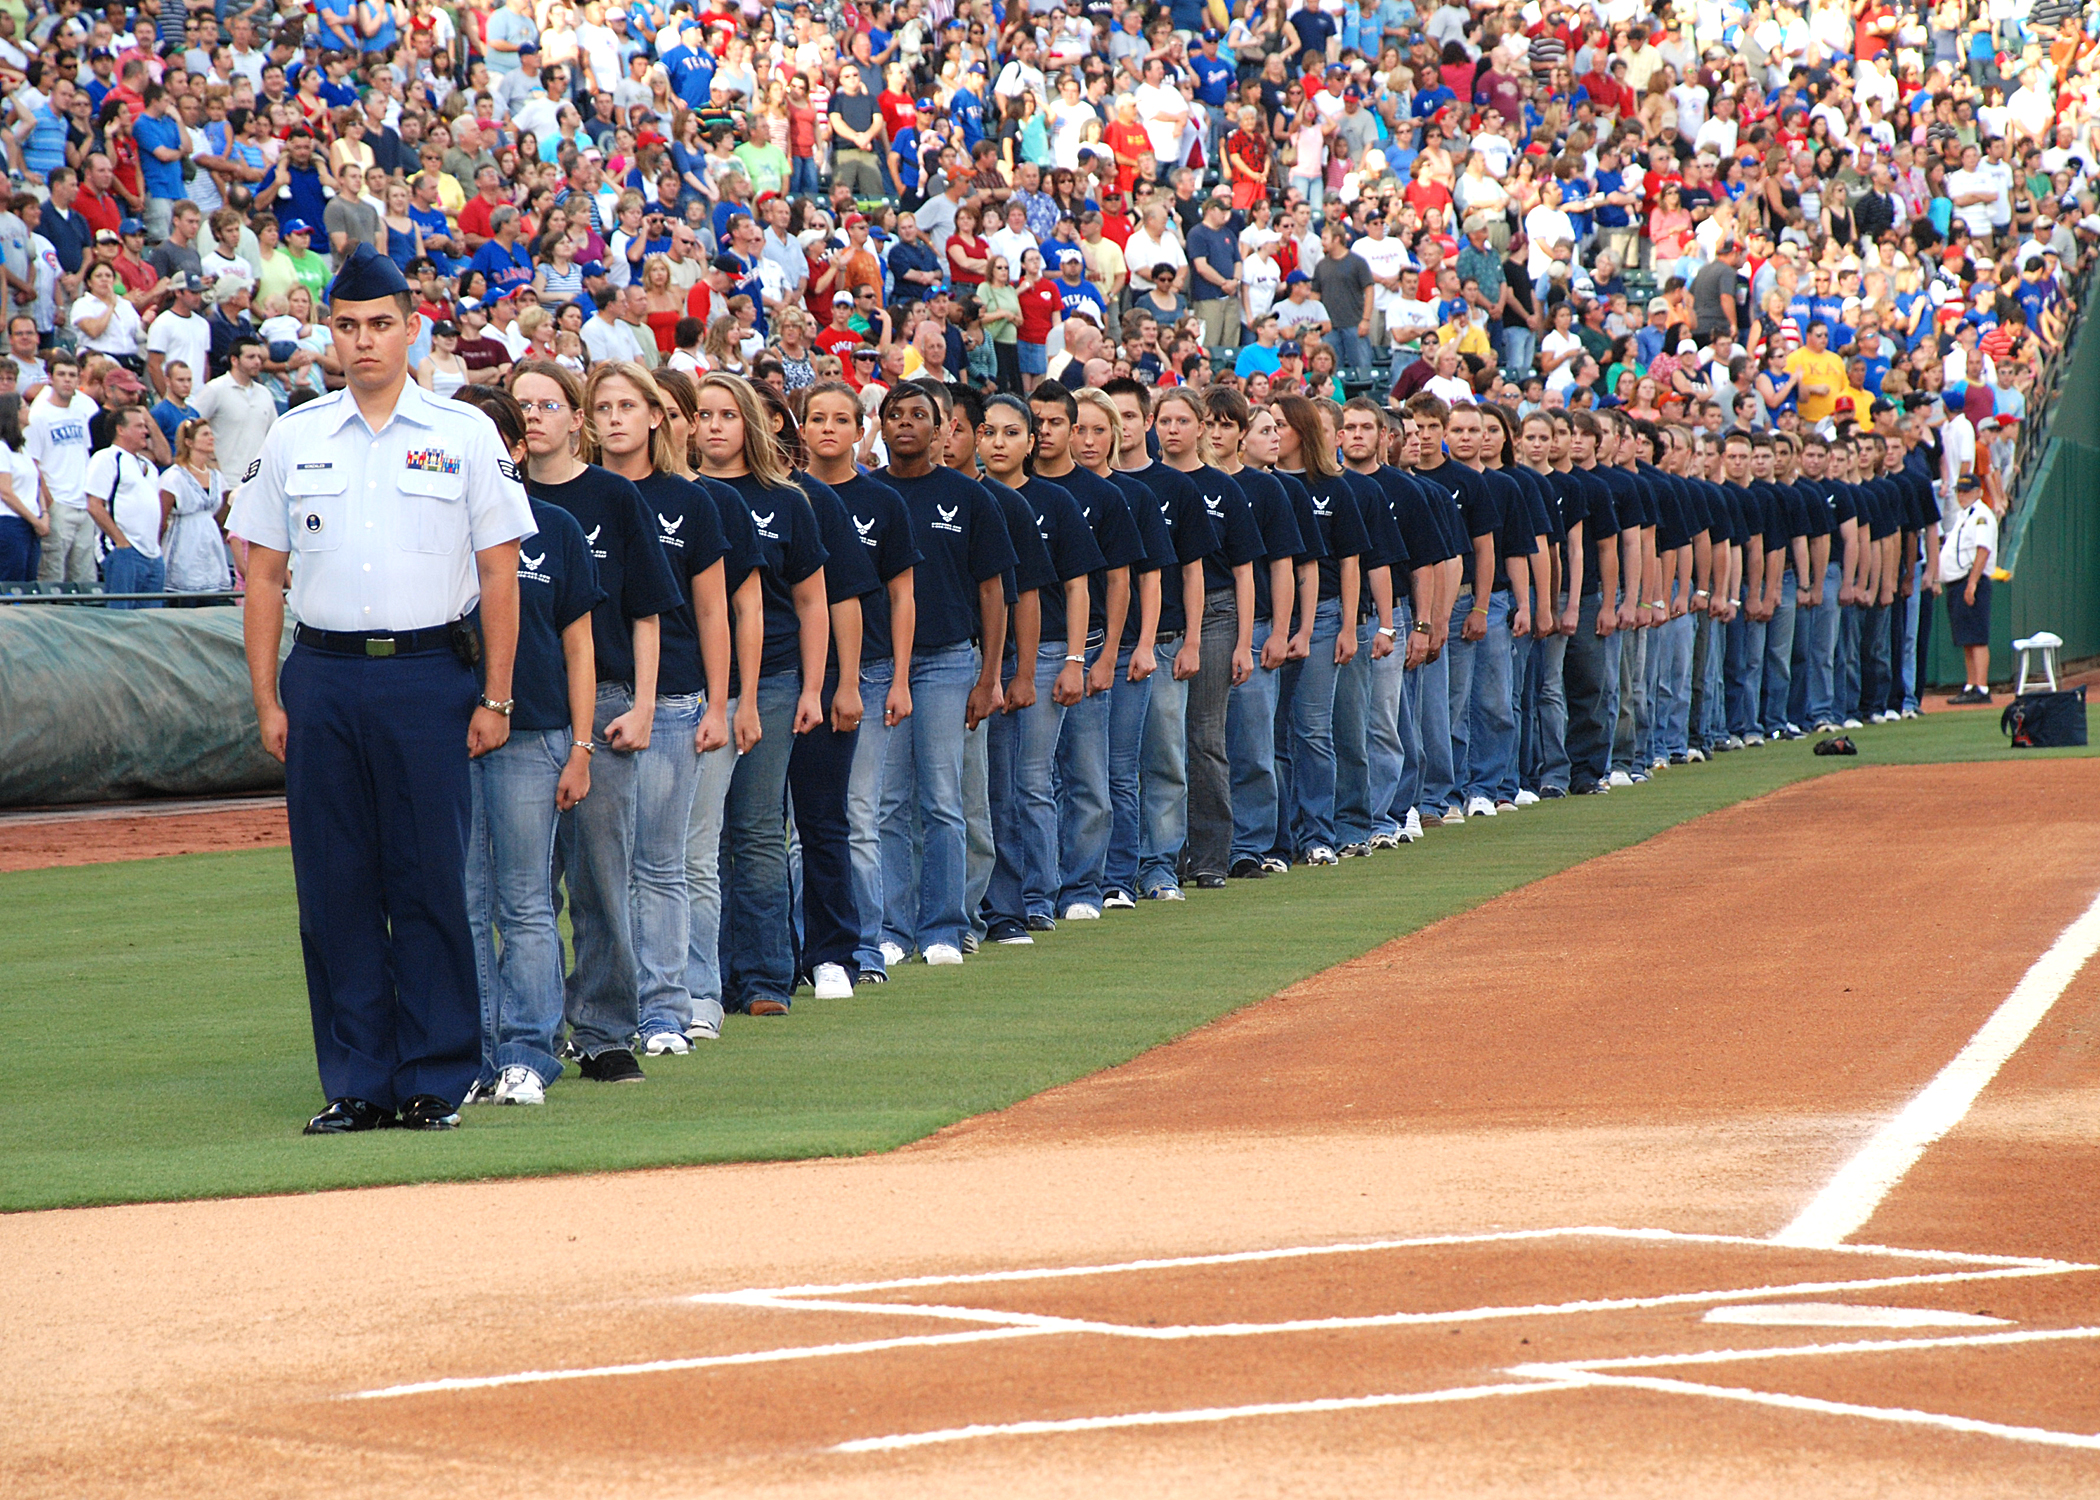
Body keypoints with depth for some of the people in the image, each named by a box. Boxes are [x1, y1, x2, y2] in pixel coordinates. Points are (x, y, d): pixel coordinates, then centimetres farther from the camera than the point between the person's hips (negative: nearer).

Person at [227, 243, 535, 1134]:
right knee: (334, 886, 3)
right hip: (321, 676, 2)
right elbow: (263, 574, 10)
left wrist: (495, 698, -4)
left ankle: (435, 1082, 4)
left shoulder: (463, 434, 5)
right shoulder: (293, 439, 10)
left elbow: (498, 569, 3)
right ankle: (357, 1084, 9)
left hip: (428, 675, -2)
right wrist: (267, 701, 3)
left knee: (432, 882, -3)